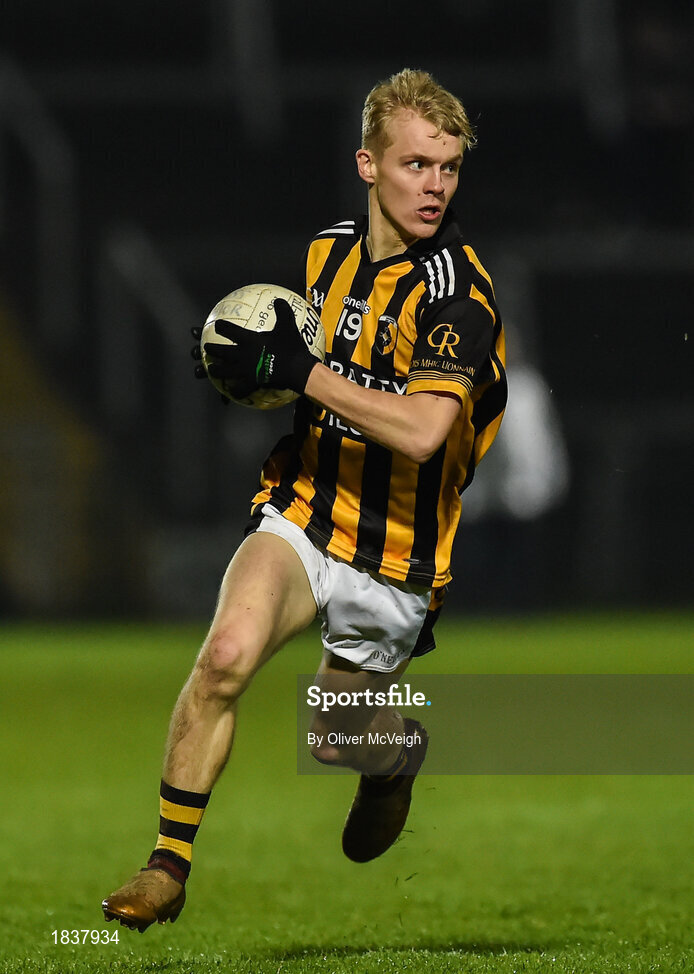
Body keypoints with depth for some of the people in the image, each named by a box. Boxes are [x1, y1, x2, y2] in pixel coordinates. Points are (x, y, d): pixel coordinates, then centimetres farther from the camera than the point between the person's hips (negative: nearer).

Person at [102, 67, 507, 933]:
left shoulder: (456, 289, -18)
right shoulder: (329, 251, 3)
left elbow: (422, 431, -31)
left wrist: (299, 370, -28)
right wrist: (255, 367, 2)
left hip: (393, 558, -3)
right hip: (302, 514, 3)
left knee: (336, 740, 14)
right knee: (228, 651, -26)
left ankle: (400, 752, 53)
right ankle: (169, 863, -14)